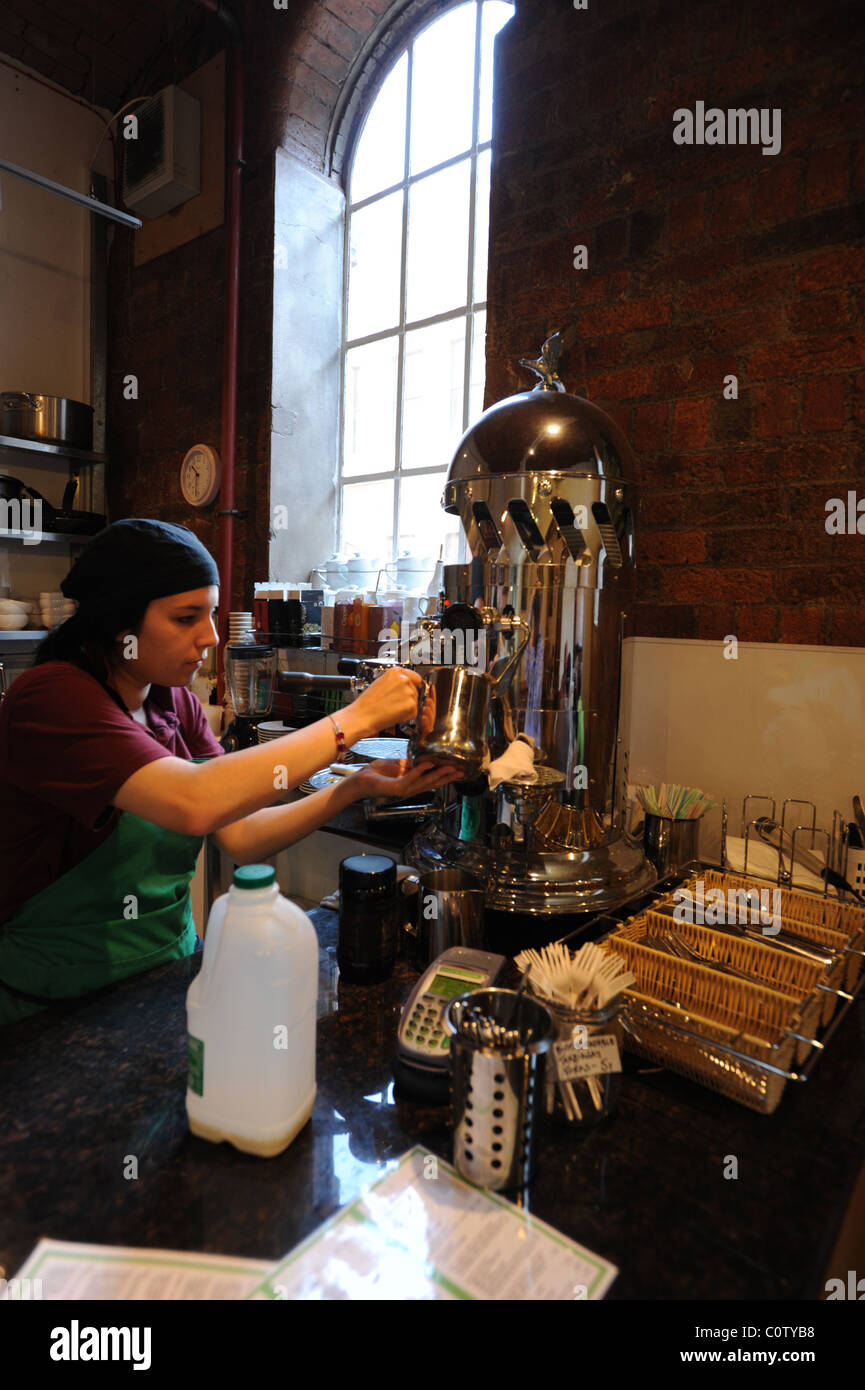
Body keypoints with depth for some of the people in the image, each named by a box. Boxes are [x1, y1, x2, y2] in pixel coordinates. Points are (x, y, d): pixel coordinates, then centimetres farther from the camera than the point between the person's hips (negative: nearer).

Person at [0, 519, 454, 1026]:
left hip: (167, 971, 6)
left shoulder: (176, 703, 4)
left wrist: (360, 786, -16)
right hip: (51, 1008, -6)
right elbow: (195, 803, -36)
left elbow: (242, 837, -3)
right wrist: (357, 718, -30)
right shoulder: (50, 699, -20)